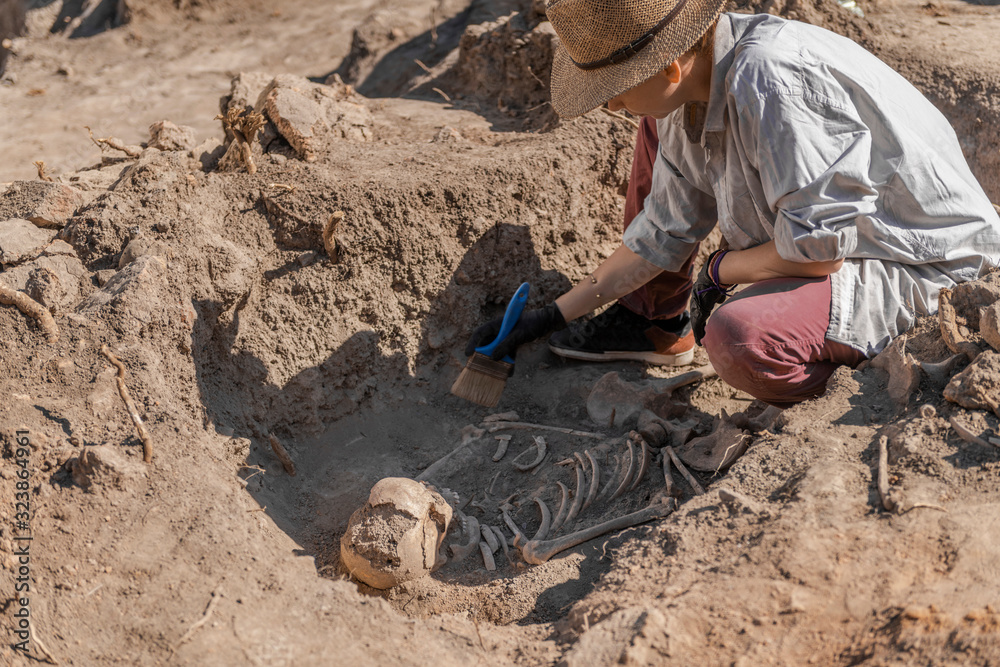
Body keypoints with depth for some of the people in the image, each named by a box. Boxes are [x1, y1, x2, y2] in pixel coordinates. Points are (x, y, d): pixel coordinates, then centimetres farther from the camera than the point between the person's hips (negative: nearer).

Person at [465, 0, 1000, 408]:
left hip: (912, 260, -9)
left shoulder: (769, 79, -34)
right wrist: (553, 316, 10)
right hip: (827, 219, 9)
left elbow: (821, 247, -31)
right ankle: (654, 322, 20)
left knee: (739, 336, -37)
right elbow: (662, 235, 6)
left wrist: (719, 272, -13)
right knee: (659, 130, 9)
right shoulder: (687, 92, -5)